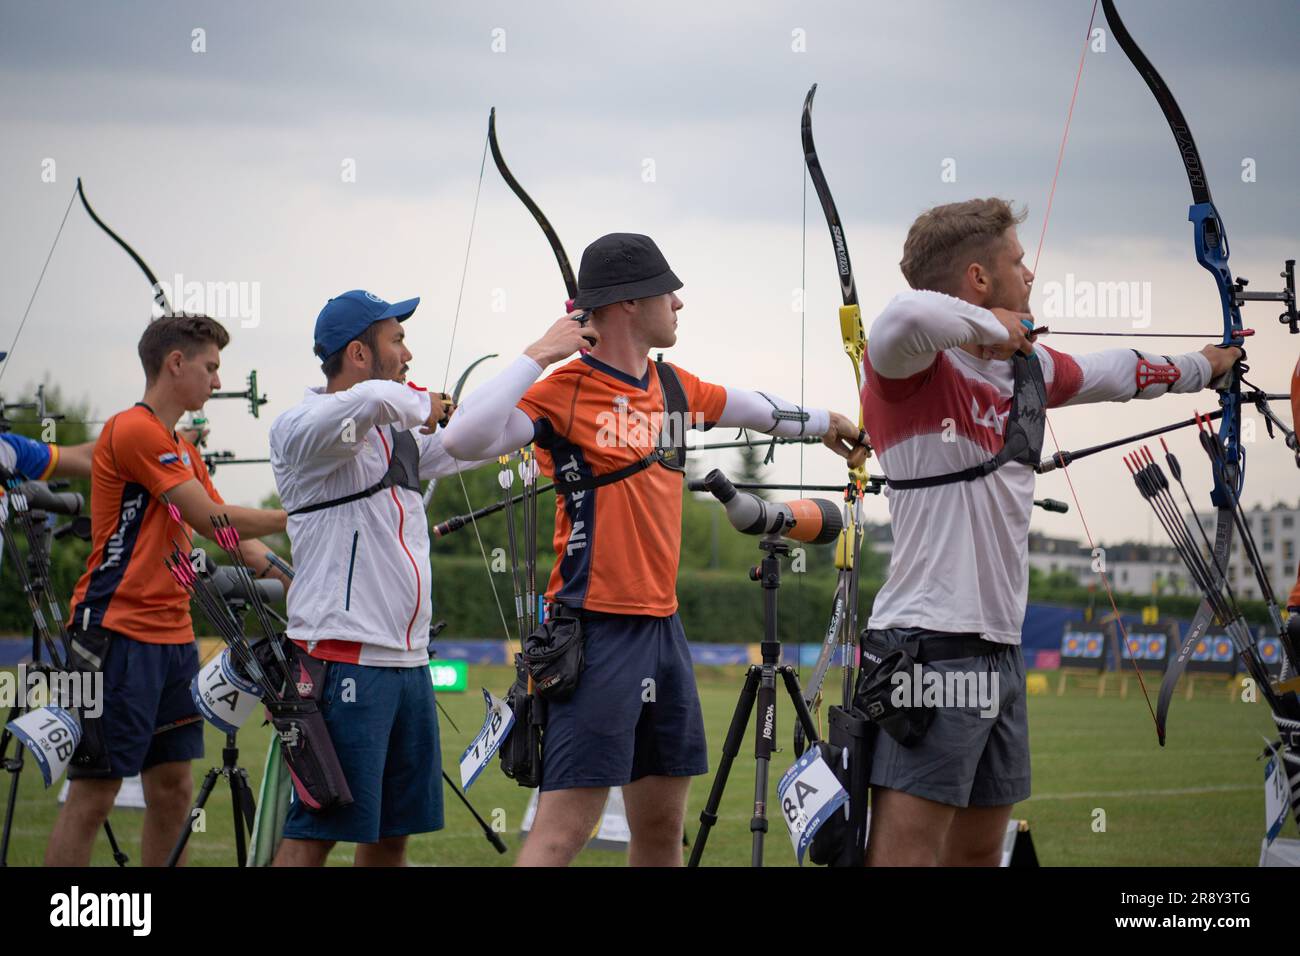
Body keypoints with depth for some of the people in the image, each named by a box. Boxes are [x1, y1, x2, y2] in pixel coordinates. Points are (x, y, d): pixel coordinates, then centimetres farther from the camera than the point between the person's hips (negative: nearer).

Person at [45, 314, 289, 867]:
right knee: (93, 795, -9)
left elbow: (229, 532, 18)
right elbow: (208, 518, -15)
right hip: (120, 635, -9)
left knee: (172, 792, 9)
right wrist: (294, 519, -5)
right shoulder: (134, 431, -11)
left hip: (173, 635, 9)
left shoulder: (182, 448, 19)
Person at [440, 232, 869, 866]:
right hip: (597, 630, -8)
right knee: (563, 830, -13)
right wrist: (537, 357, -23)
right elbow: (465, 439, -26)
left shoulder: (673, 387, 12)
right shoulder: (563, 391, -11)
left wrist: (820, 423, 46)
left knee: (661, 827, 13)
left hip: (662, 624, 8)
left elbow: (749, 407, 33)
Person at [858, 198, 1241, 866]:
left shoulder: (1028, 367, 14)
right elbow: (907, 317, -35)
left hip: (1000, 653, 9)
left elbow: (1115, 374, 34)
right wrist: (987, 325, -16)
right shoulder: (911, 365, -11)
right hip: (929, 653, -9)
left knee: (980, 849, 12)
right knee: (905, 854, -13)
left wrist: (1203, 367, 49)